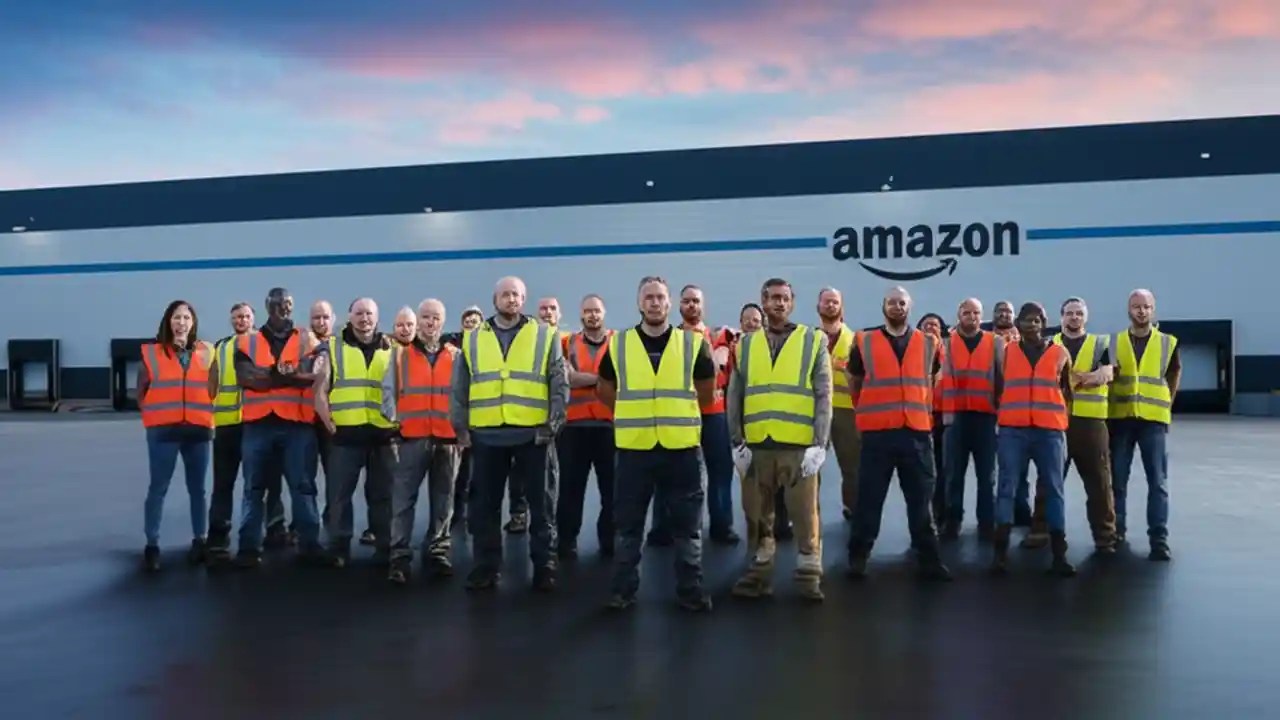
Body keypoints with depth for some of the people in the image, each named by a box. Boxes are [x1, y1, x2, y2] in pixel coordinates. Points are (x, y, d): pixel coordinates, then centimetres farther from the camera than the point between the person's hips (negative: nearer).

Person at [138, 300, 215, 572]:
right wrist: (155, 413, 0)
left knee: (197, 488, 9)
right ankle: (152, 545, 6)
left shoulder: (207, 352, 7)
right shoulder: (152, 352, 3)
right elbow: (141, 392, 7)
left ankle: (200, 540, 19)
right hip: (162, 430, -2)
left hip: (198, 429, 2)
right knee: (158, 488, -1)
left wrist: (205, 414, 1)